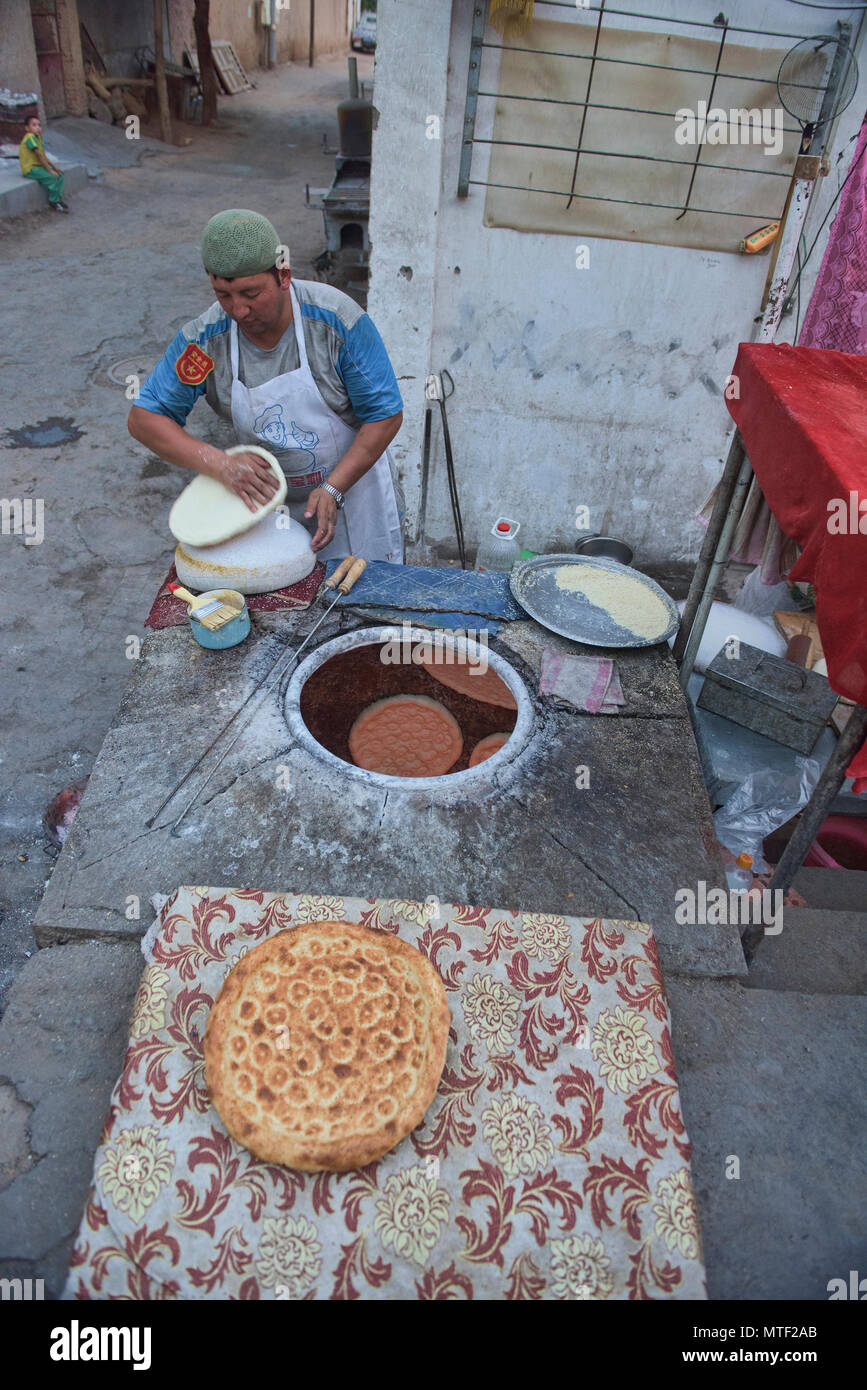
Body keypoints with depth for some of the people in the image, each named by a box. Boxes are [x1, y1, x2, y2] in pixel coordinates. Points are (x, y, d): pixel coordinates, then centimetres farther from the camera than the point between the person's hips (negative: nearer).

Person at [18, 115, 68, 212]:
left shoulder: (38, 137, 13)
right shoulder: (30, 137, -17)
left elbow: (44, 156, 15)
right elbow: (40, 156, -22)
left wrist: (54, 166, 4)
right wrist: (50, 170, -22)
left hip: (38, 167, 10)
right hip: (30, 169, -10)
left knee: (60, 176, 3)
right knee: (52, 177, -23)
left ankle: (58, 199, 7)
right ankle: (53, 202, -7)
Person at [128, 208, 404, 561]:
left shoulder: (338, 319, -22)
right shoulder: (204, 338, -15)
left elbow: (386, 415, -16)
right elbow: (143, 418, -11)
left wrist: (332, 489, -25)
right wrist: (219, 463, -28)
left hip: (353, 485, -1)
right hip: (268, 499, 2)